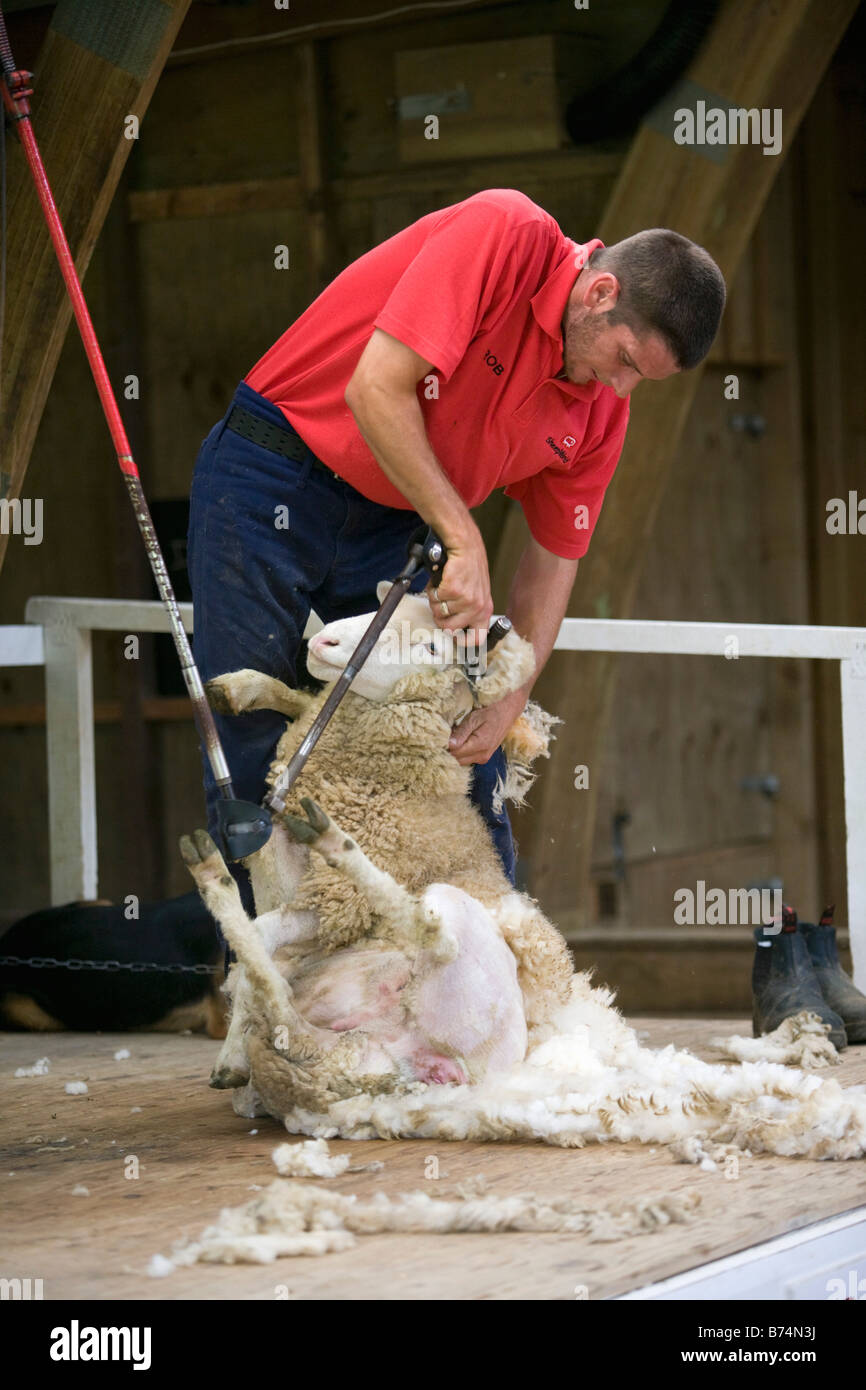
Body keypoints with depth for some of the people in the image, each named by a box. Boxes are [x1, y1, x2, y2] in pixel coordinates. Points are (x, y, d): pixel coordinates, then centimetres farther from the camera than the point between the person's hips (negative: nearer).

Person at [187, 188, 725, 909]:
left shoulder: (602, 411, -2)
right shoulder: (506, 234, -23)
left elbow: (553, 558, 6)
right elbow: (376, 388, -29)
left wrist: (510, 696, -7)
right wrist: (464, 542, -27)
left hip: (390, 525, 6)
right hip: (270, 483, -6)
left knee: (465, 754, 2)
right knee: (251, 750, -5)